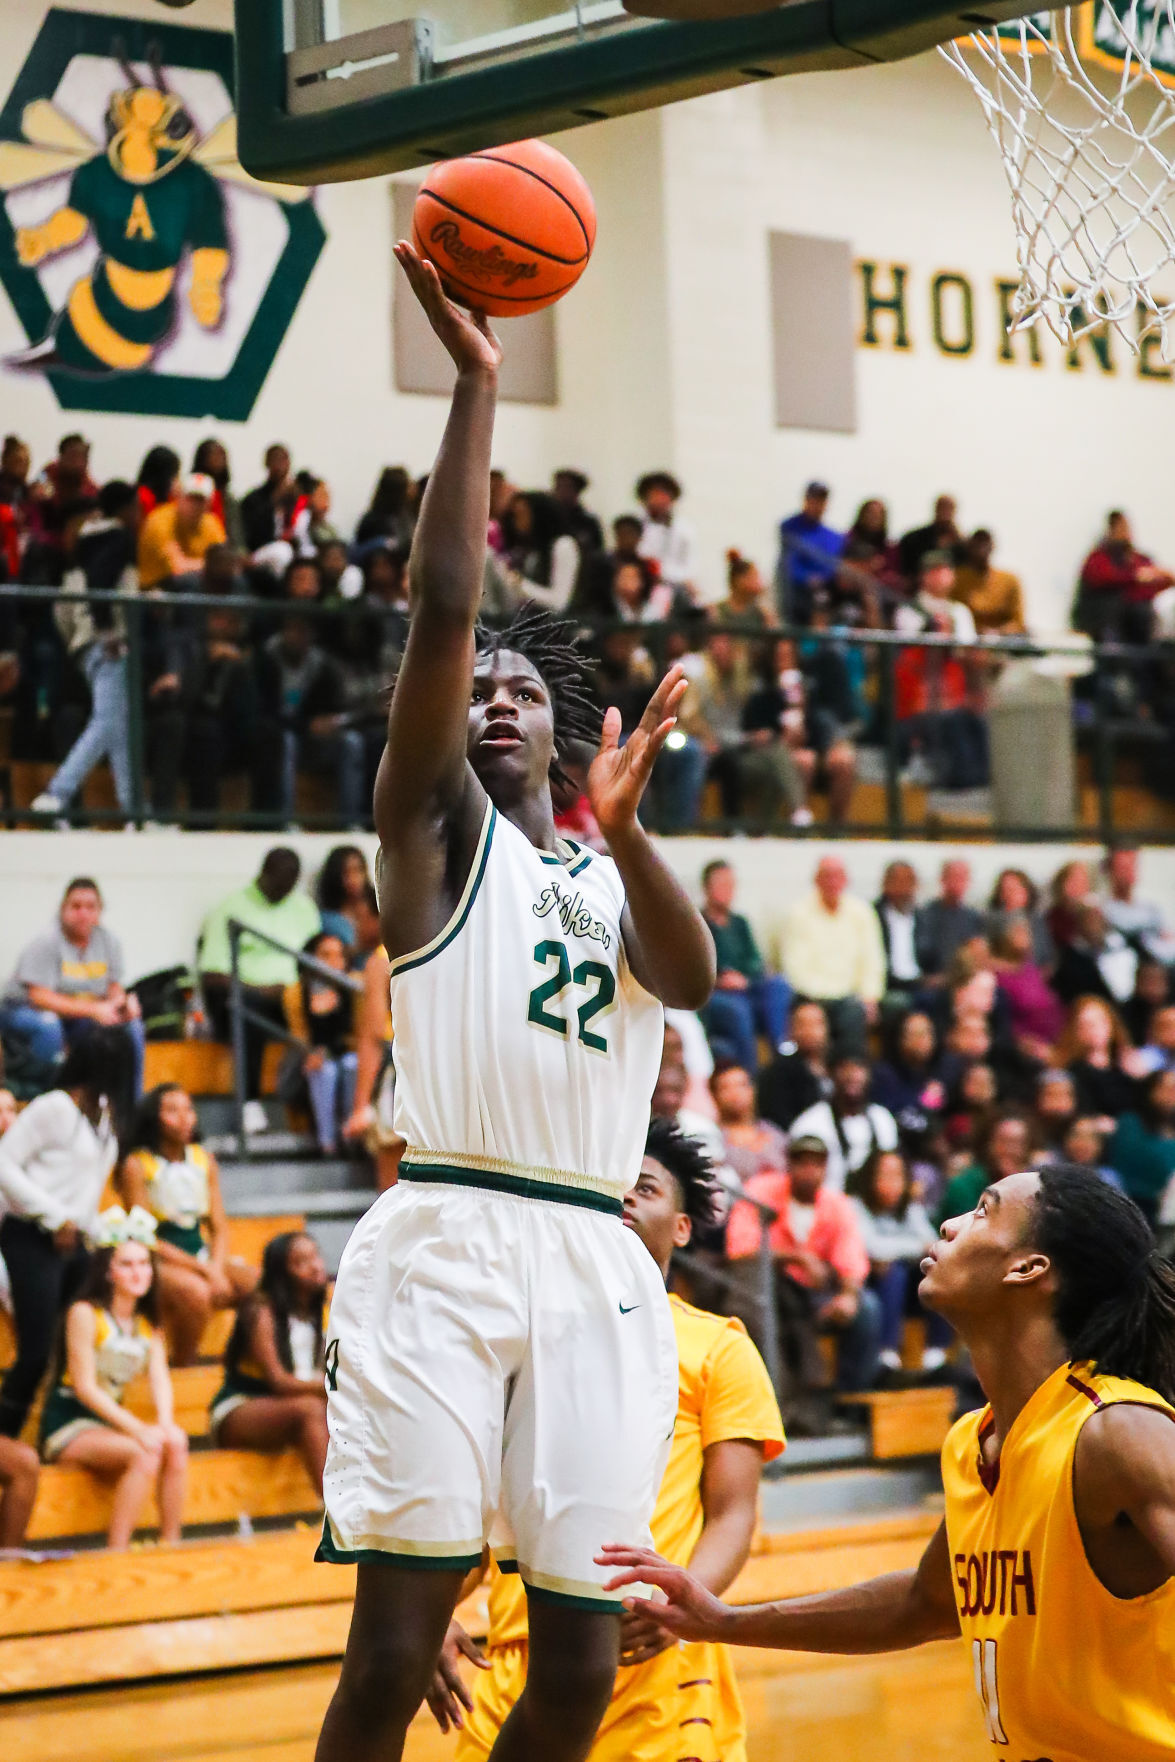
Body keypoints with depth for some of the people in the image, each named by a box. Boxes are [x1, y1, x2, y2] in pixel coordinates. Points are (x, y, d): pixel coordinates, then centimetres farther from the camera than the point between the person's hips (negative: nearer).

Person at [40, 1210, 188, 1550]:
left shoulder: (150, 1322, 13)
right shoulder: (85, 1313, -9)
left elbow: (160, 1379, 1)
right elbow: (85, 1387, -15)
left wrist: (166, 1423, -21)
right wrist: (137, 1429, -22)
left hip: (110, 1423, 6)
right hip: (68, 1424, -6)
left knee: (176, 1445, -22)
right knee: (145, 1453, -30)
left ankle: (171, 1545, -21)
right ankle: (117, 1552, -29)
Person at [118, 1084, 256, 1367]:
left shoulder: (204, 1159, 10)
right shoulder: (137, 1165, -7)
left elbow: (219, 1226, 11)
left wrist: (216, 1267, -11)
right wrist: (202, 1269, -17)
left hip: (202, 1254, 5)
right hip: (158, 1260, -5)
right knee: (195, 1291, -37)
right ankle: (183, 1363, -17)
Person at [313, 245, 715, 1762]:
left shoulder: (616, 878, 23)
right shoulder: (437, 827, 11)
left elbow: (693, 978, 0)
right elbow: (440, 608, -4)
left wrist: (623, 825, -15)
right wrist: (474, 387, -7)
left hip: (597, 1261, 4)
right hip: (447, 1238, -4)